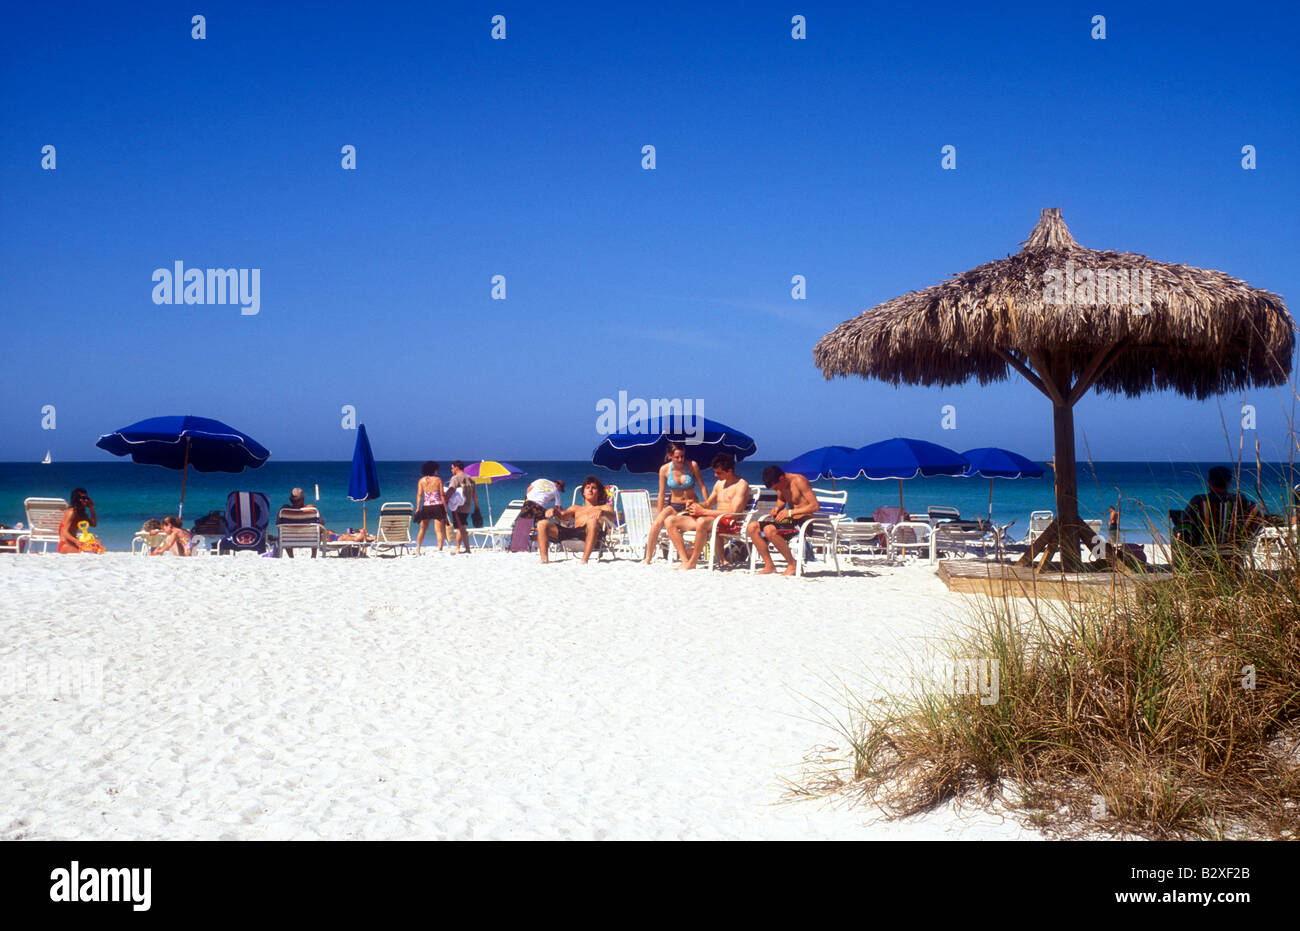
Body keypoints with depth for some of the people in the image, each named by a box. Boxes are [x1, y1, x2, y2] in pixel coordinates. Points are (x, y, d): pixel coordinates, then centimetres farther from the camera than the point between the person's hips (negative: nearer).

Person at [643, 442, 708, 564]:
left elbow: (702, 487, -3)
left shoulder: (692, 465, -9)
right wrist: (659, 515, 0)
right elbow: (661, 494, 0)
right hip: (673, 505, 2)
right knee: (656, 524, -27)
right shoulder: (664, 469, -5)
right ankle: (647, 559, -19)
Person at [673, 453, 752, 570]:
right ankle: (685, 560, -15)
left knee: (702, 522, -41)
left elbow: (734, 512, -16)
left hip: (731, 524, -9)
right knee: (671, 522, -5)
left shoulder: (741, 485, -5)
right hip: (714, 519, 9)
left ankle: (693, 562, -26)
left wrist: (703, 511, -17)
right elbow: (708, 504, 28)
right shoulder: (719, 483, 21)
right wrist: (695, 505, 3)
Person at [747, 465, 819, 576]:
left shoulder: (799, 481, -17)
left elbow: (815, 506, -22)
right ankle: (769, 565, -1)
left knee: (769, 530, -31)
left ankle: (792, 564, -16)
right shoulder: (780, 485, 6)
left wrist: (790, 512, -24)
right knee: (752, 528, -4)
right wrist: (777, 508, 2)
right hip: (790, 520, 8)